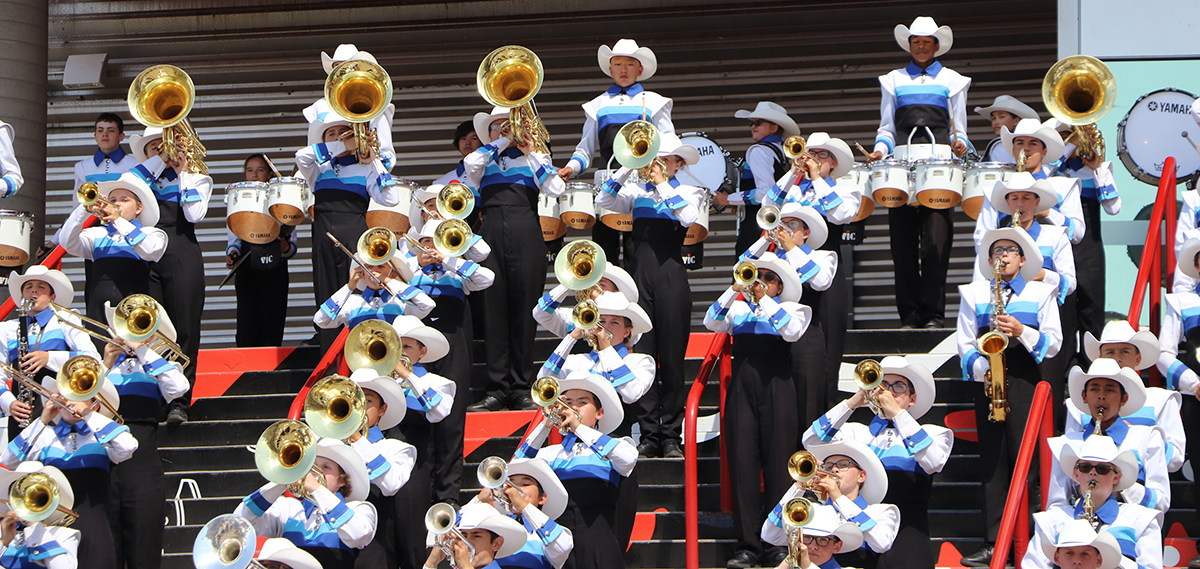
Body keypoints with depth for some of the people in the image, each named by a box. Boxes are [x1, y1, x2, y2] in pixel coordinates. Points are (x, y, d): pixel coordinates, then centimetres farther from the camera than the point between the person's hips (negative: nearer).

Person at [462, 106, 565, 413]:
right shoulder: (485, 160, 22)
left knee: (523, 309, -4)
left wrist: (531, 154, 4)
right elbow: (470, 163, -3)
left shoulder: (534, 159, 18)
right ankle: (497, 390, -3)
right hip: (491, 231, 1)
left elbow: (555, 188, 1)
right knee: (494, 309, -4)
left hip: (526, 234, -1)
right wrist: (502, 142, 5)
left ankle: (521, 390, -2)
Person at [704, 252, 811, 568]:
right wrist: (735, 290, -5)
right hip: (742, 387, 2)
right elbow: (711, 323, 2)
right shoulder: (738, 308, 19)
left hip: (776, 387, -2)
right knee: (742, 461, -4)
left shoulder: (791, 309, 14)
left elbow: (792, 331, -7)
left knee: (777, 462, -5)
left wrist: (765, 300, -8)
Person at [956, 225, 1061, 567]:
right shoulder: (974, 294, 16)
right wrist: (981, 368, -10)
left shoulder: (1041, 293, 11)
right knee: (992, 460, -2)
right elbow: (965, 345, 9)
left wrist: (1021, 331, -13)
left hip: (1026, 381, -2)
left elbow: (1053, 344, 3)